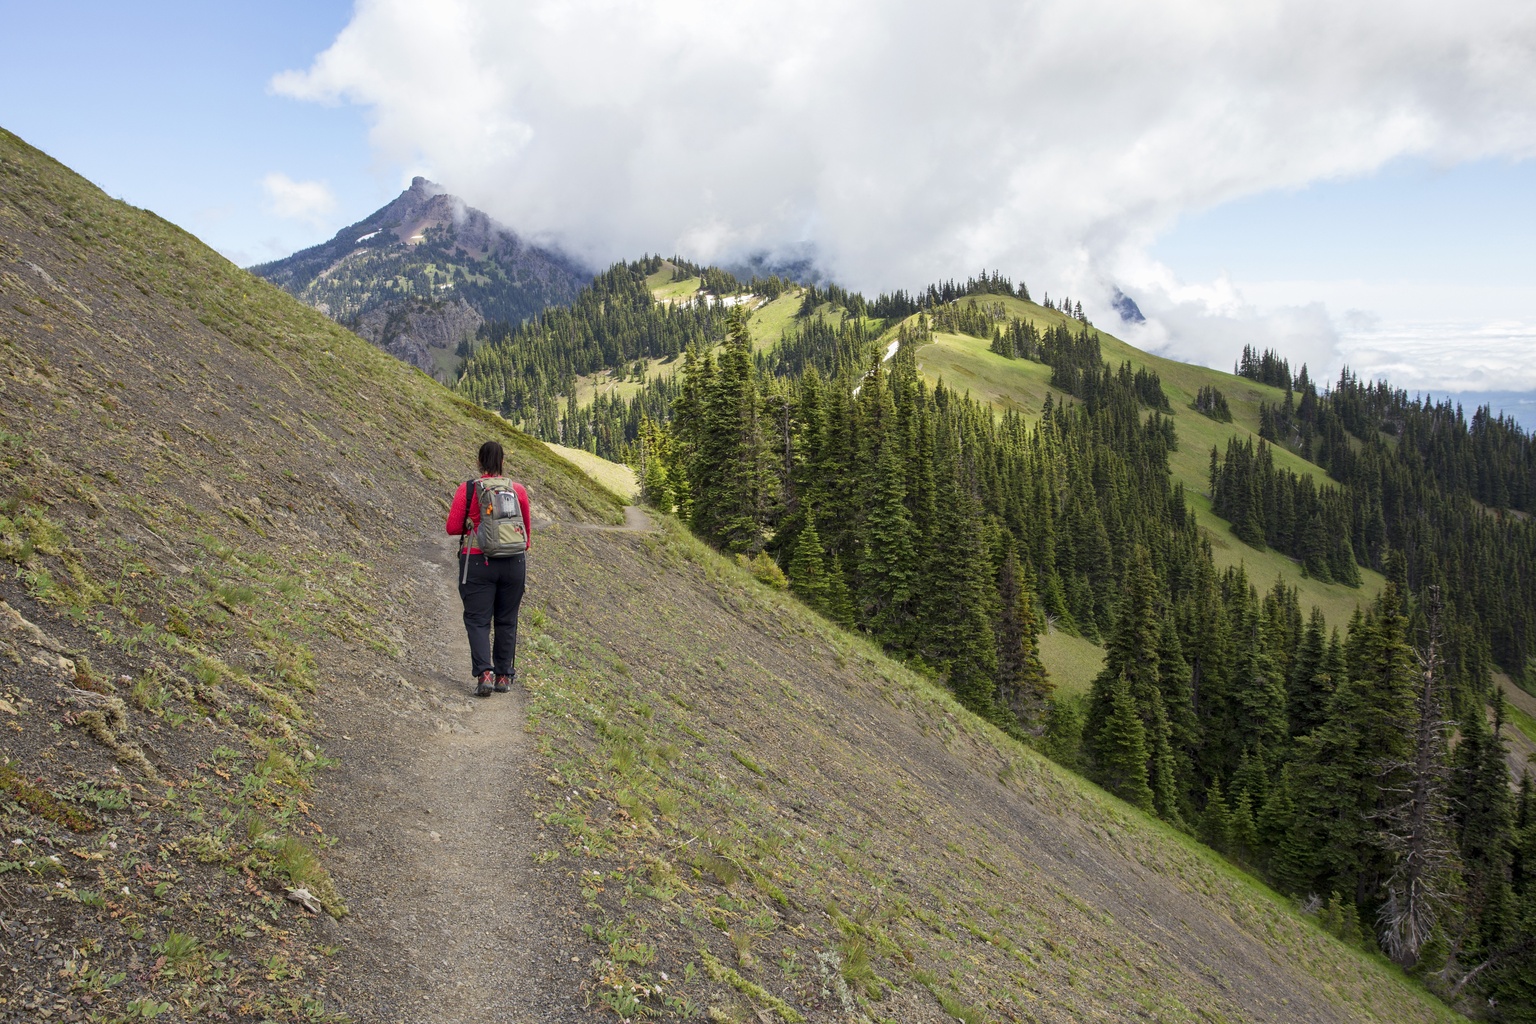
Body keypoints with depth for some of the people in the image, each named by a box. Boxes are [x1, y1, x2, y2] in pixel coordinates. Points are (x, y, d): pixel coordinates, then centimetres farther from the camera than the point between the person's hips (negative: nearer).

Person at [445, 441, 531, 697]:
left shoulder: (467, 489, -6)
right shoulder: (518, 489, 1)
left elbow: (453, 527, -4)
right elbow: (527, 526, 12)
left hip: (478, 562, -2)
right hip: (514, 562, 3)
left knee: (478, 620, 3)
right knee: (506, 621, 13)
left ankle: (484, 673, -12)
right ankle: (504, 676, 17)